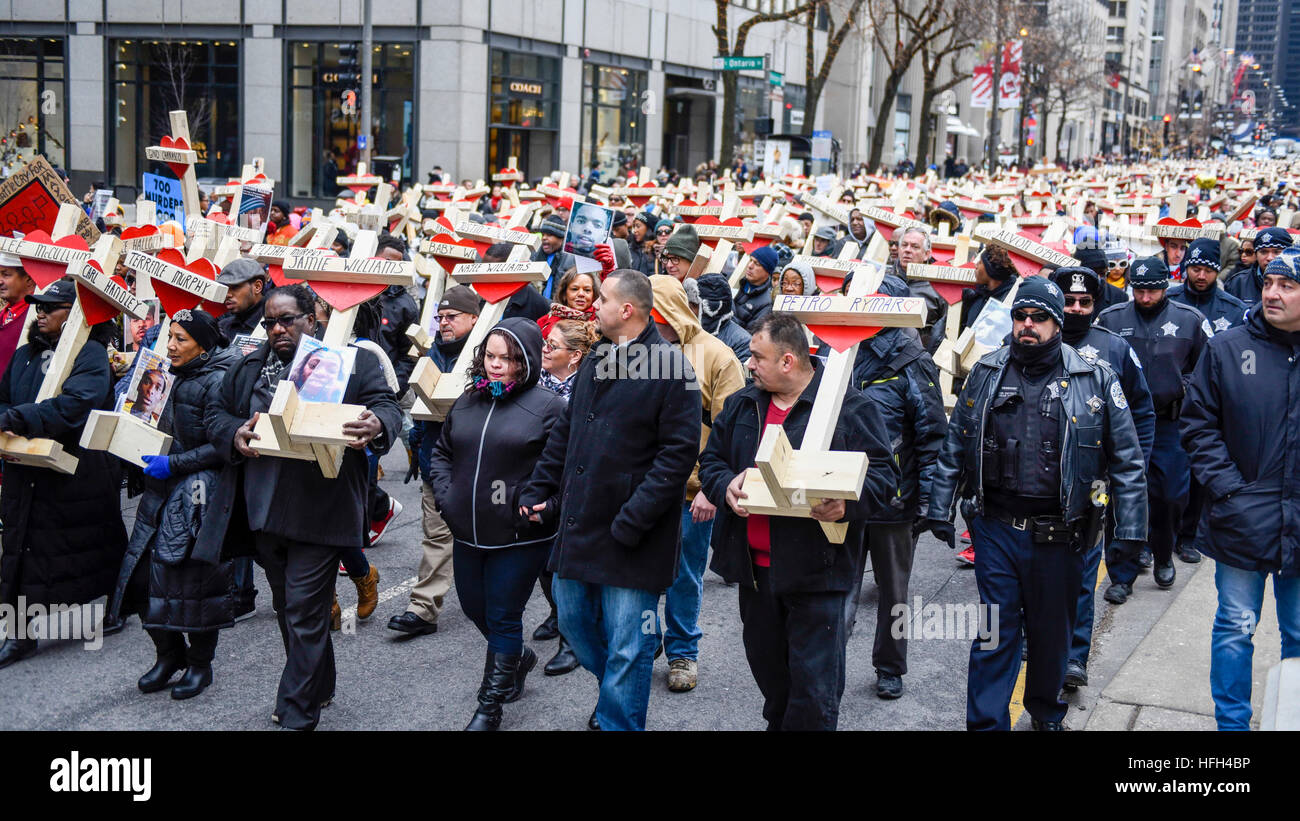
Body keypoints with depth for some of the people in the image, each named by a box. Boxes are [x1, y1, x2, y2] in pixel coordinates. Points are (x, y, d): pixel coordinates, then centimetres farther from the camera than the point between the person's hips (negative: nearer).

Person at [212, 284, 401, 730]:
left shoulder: (354, 362, 0)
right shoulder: (247, 369, 14)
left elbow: (387, 407, -6)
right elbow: (219, 413, 16)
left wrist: (377, 425, -30)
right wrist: (236, 434, -7)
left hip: (321, 508, -6)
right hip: (265, 508, 6)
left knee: (305, 613, -6)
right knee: (287, 606, 18)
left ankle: (297, 715, 2)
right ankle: (318, 688, 37)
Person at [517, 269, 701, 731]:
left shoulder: (671, 368, -13)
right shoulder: (595, 363, 12)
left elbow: (679, 453, -18)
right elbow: (565, 435, 20)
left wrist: (631, 521, -21)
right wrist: (538, 492, 12)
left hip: (631, 537, -8)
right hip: (579, 526, 8)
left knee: (626, 648, -1)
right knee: (572, 619, 19)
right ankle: (617, 693, 42)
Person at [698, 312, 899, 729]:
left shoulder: (848, 407, -9)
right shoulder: (741, 405, 9)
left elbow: (882, 475, -9)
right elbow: (711, 459, 16)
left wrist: (846, 505, -28)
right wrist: (725, 485, -6)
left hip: (815, 570, -6)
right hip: (754, 566, 6)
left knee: (814, 690, -1)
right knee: (768, 672, 20)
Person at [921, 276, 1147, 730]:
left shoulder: (1095, 379, -3)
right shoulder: (985, 374, 4)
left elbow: (1126, 459, -1)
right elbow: (955, 449, 9)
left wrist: (1130, 530, -5)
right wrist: (940, 510, 6)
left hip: (1060, 535, 0)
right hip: (996, 529, 1)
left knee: (1052, 633, 16)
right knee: (994, 634, 2)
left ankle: (1046, 711, 39)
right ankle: (986, 723, 12)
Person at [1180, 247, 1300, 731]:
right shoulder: (1227, 348, -2)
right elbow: (1198, 423, 1)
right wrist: (1226, 487, -8)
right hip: (1243, 520, 0)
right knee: (1236, 628, 10)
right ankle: (1231, 722, 22)